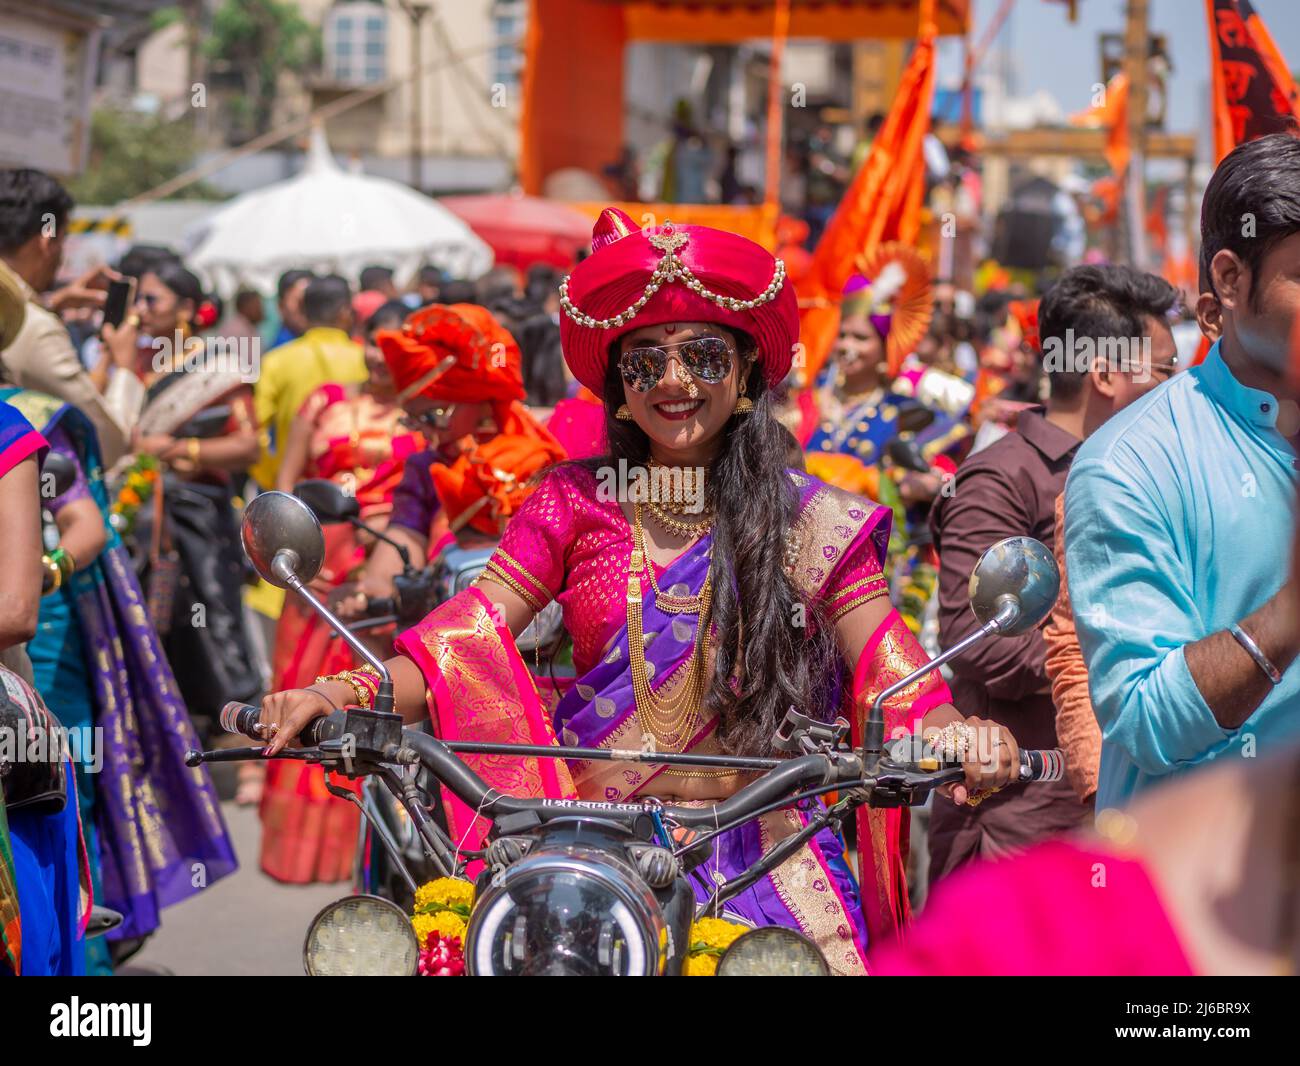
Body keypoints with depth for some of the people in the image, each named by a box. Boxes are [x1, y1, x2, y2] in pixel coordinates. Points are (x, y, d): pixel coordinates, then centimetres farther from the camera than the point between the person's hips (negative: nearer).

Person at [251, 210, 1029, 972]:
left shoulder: (812, 521, 8)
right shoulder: (577, 503, 11)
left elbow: (887, 667, -1)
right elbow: (470, 636, 1)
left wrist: (957, 734, -23)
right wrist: (345, 695, -17)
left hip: (759, 850, -1)